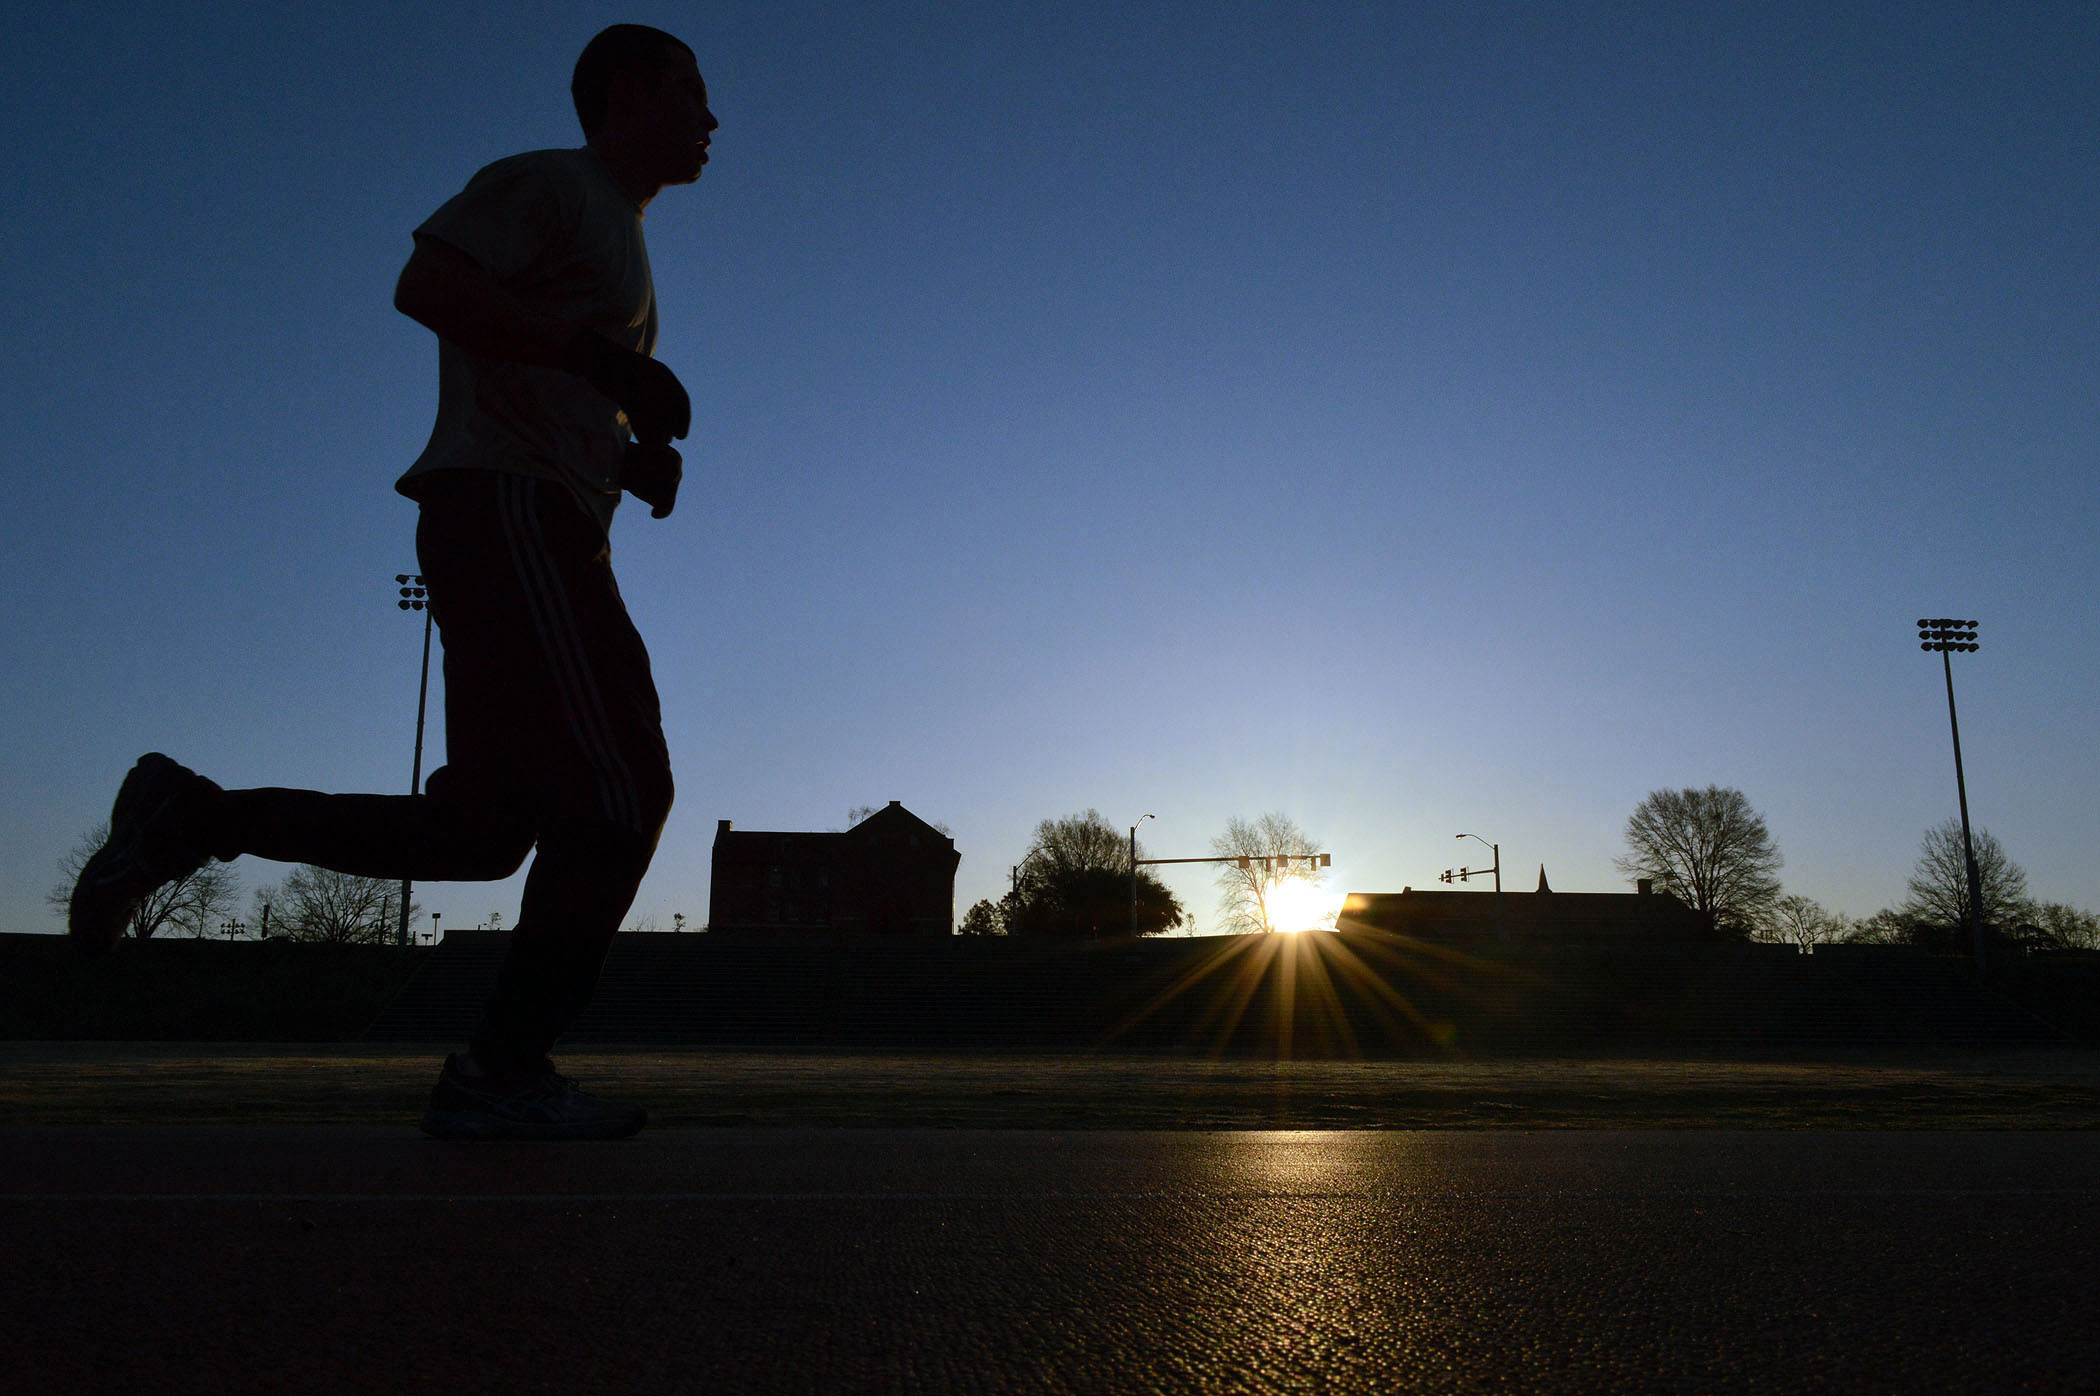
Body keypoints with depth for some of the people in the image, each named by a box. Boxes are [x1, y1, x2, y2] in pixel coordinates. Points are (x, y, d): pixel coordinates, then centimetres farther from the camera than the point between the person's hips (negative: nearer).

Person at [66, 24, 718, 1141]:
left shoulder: (617, 242, 30)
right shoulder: (548, 184, 2)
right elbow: (427, 285, -15)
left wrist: (638, 455, 13)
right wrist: (608, 360, -17)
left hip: (544, 542, 10)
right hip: (507, 510, -10)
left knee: (477, 830, 4)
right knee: (619, 789, -16)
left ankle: (188, 818, 12)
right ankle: (507, 1069, -11)